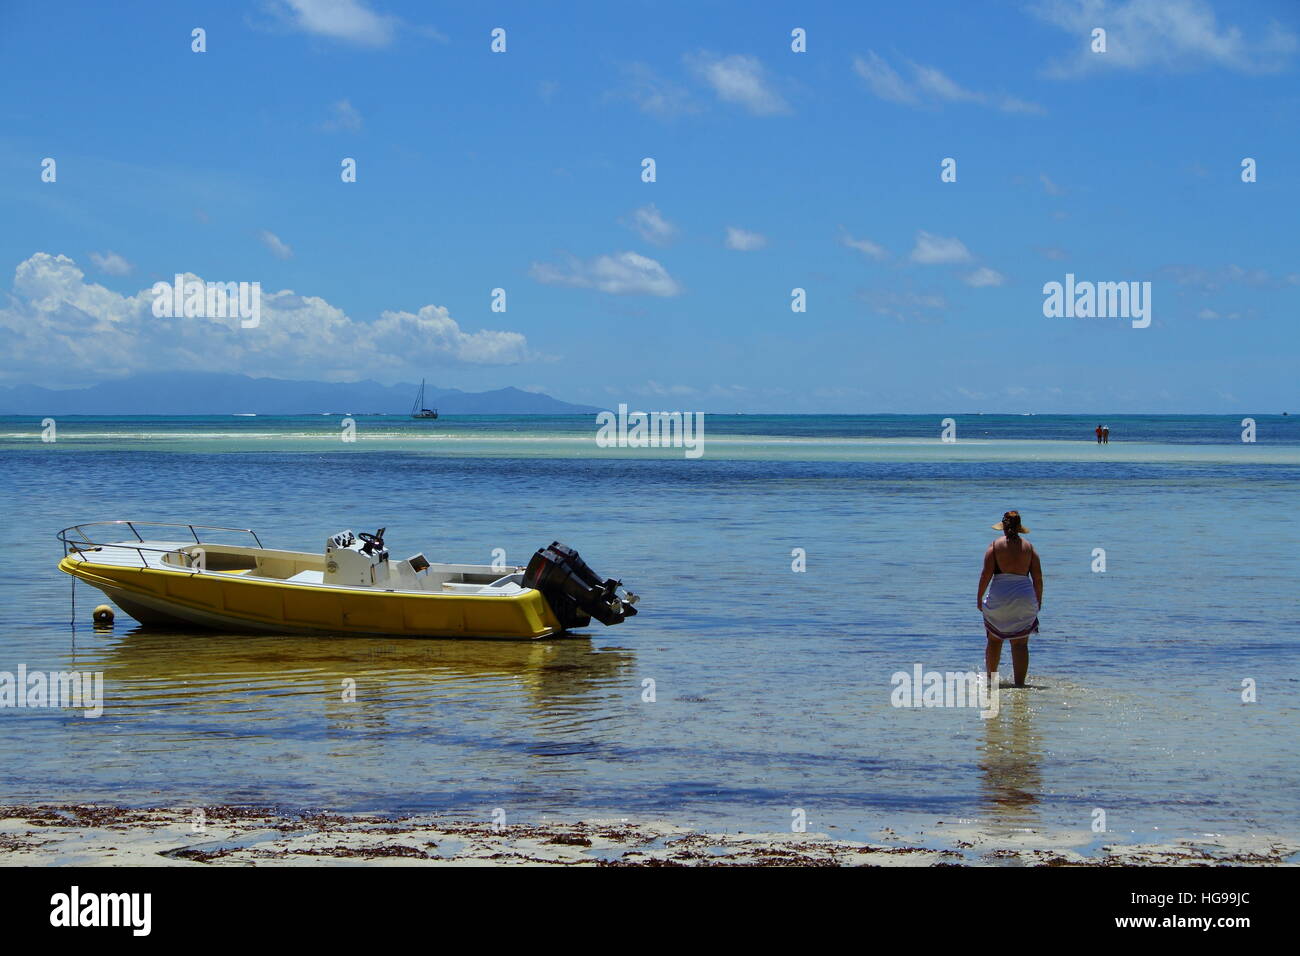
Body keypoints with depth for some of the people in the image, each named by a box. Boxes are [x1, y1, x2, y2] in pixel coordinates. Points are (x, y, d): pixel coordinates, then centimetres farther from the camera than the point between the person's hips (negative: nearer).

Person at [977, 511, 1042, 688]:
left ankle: (990, 677, 25)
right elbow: (1038, 577, 4)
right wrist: (1038, 601, 13)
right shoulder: (1028, 547, 5)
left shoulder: (995, 545, 0)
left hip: (998, 598, -1)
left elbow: (986, 574, -7)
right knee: (1020, 644, 4)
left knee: (994, 639, 16)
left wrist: (979, 597, 0)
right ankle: (1019, 682, 0)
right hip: (1025, 598, 1)